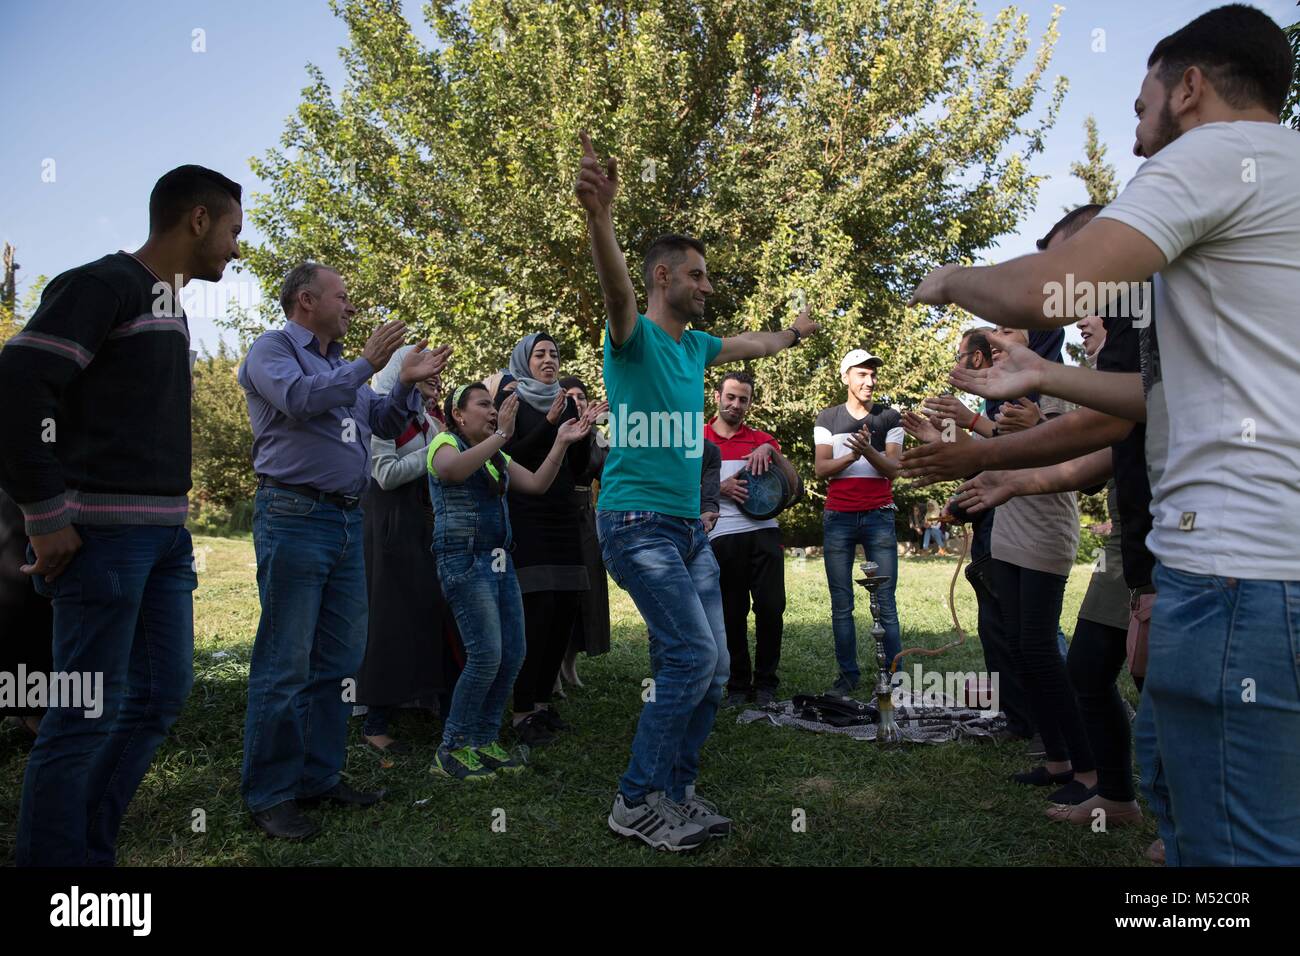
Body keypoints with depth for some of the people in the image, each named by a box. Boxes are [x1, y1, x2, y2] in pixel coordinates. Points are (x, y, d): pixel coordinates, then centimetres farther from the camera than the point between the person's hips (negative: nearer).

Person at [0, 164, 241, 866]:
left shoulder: (170, 307, 18)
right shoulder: (103, 283, -9)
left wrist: (172, 518, 13)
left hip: (166, 533, 9)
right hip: (104, 534, -9)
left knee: (161, 695, 12)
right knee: (89, 711, -2)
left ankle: (90, 848, 25)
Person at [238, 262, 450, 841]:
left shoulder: (342, 364, 21)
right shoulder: (272, 348, -1)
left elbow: (386, 425, 20)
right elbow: (299, 399, -20)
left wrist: (407, 382, 5)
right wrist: (366, 365, -12)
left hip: (347, 521, 8)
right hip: (294, 516, -8)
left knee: (339, 659, 11)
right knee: (285, 664, -5)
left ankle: (320, 775, 21)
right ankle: (269, 794, 5)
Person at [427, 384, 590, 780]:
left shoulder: (497, 457, 22)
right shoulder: (445, 442, -1)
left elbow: (536, 484, 12)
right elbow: (451, 469, -26)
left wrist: (561, 443, 3)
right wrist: (501, 435, -29)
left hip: (500, 560, 8)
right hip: (464, 559, -8)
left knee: (513, 655, 4)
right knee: (486, 655, -13)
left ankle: (485, 741, 17)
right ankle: (452, 748, 0)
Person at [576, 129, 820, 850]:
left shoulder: (695, 346, 16)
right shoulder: (634, 336, -7)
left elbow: (755, 345, 37)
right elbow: (616, 287, -30)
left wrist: (791, 335, 53)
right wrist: (598, 216, -48)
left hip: (689, 525, 9)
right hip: (638, 522, -9)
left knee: (711, 667, 7)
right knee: (692, 654, -15)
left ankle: (676, 790, 21)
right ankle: (638, 801, -1)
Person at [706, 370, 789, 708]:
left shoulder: (762, 440, 15)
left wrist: (771, 451, -9)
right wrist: (719, 488, -10)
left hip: (763, 532, 1)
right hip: (723, 537, -1)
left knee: (771, 608, -3)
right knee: (732, 614, 3)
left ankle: (765, 683, 11)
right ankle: (738, 685, 16)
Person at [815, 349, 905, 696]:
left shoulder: (890, 418, 9)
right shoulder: (827, 419, 9)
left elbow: (893, 468, 0)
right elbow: (821, 469, 0)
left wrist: (868, 450, -19)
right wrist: (852, 455, -17)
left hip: (879, 516, 0)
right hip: (838, 518, 1)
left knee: (886, 603, -4)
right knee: (841, 604, 2)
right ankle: (848, 675, 10)